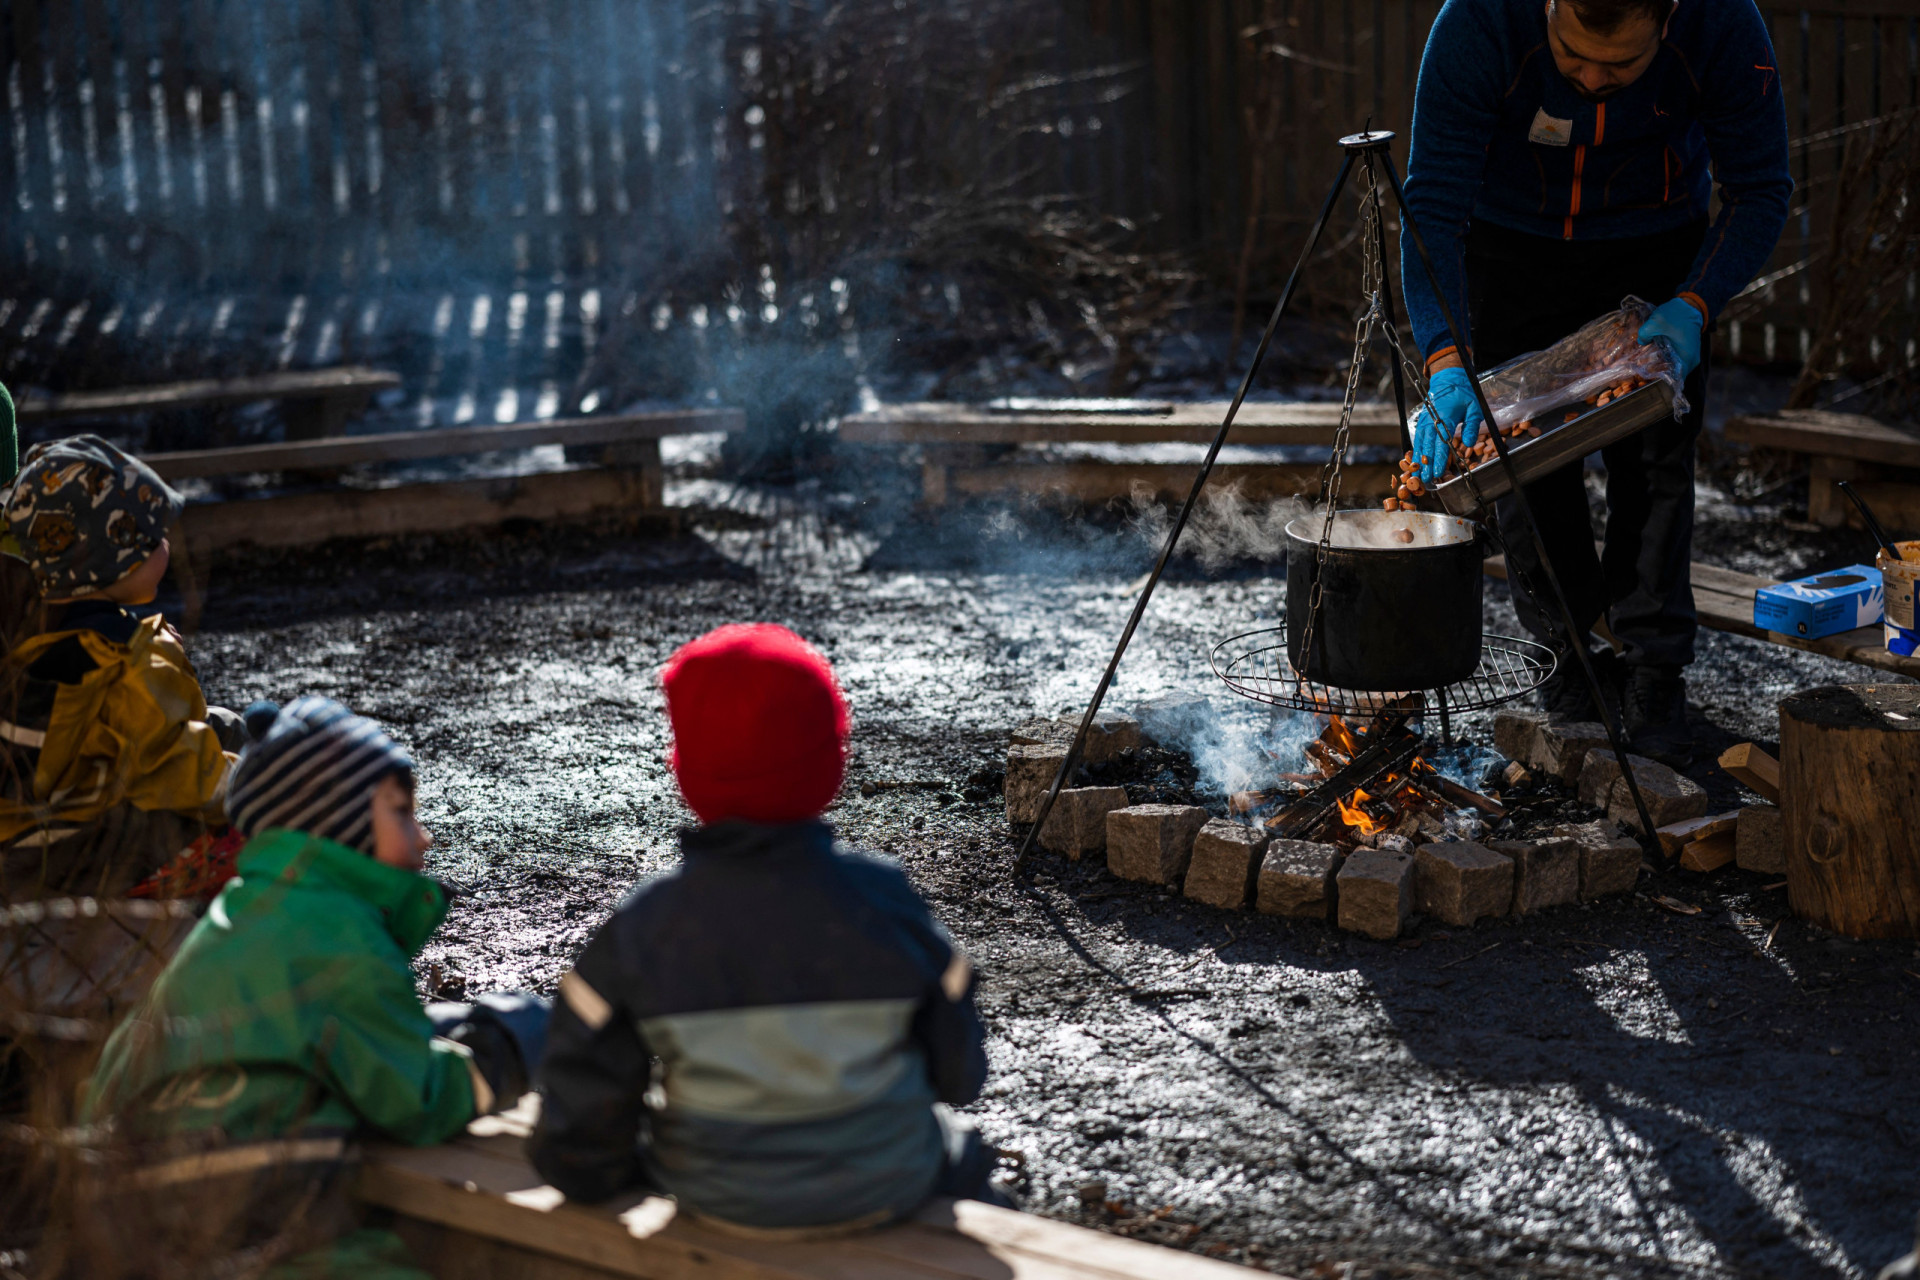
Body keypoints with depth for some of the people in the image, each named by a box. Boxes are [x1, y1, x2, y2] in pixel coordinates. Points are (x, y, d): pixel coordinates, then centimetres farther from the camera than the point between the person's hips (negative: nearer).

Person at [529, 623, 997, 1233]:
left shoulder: (638, 930, -19)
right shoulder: (883, 901, -19)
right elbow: (960, 1075, -8)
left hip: (718, 1199, 1)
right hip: (885, 1189, -1)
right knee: (963, 1156, 34)